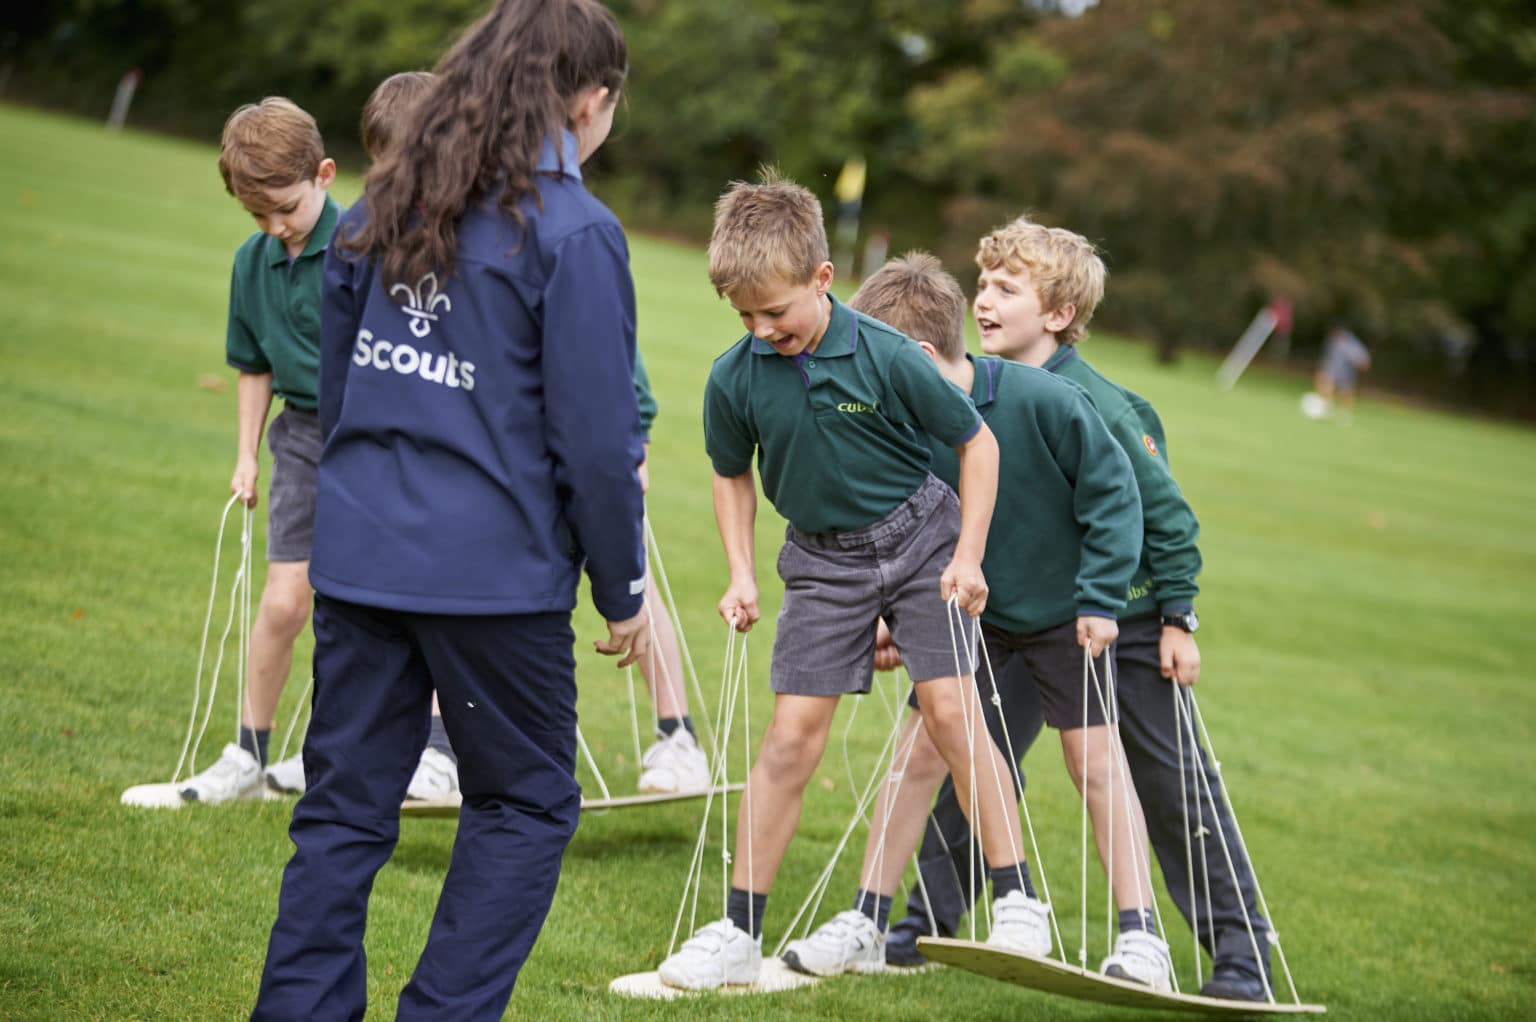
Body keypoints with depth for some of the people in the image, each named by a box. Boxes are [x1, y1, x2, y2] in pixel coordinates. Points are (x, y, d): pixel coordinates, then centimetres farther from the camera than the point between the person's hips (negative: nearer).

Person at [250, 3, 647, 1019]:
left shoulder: (384, 206, 8)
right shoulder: (573, 231, -12)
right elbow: (595, 439, -12)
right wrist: (625, 590, 0)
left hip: (358, 554, 6)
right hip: (497, 568, -6)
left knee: (345, 805, 12)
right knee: (526, 804, 11)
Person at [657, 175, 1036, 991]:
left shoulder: (887, 357, -22)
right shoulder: (734, 379, -14)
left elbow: (977, 442, -8)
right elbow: (732, 475, 7)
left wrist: (968, 554, -10)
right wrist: (741, 575, -1)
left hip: (918, 534, -2)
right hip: (822, 557, 2)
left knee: (951, 715, -7)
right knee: (791, 737, -2)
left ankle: (1015, 903, 5)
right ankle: (738, 934, 3)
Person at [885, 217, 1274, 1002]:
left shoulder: (1097, 405, -21)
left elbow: (1166, 512, -15)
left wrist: (1178, 619, -13)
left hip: (1125, 619, -5)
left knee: (1172, 782, 1)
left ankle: (1241, 952, 11)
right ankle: (929, 919, 13)